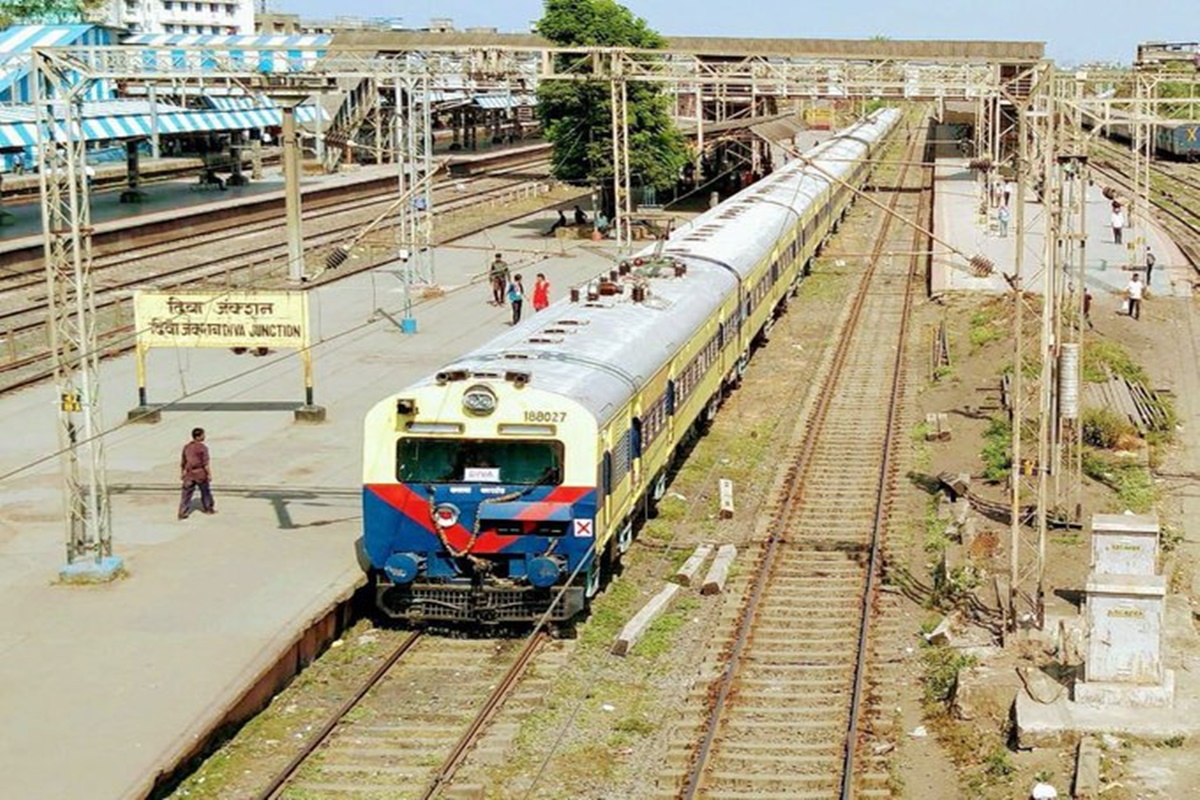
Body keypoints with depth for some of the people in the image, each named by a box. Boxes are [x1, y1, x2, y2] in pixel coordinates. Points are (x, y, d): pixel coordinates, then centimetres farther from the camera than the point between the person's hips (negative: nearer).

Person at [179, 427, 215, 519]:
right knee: (205, 491, 16)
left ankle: (183, 513, 0)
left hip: (189, 474, 4)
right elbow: (206, 463, -16)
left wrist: (182, 472, 20)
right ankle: (208, 508, 30)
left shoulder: (186, 447, 3)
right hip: (201, 474, -4)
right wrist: (209, 474, -9)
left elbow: (182, 462, 10)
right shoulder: (202, 448, -15)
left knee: (186, 494, 4)